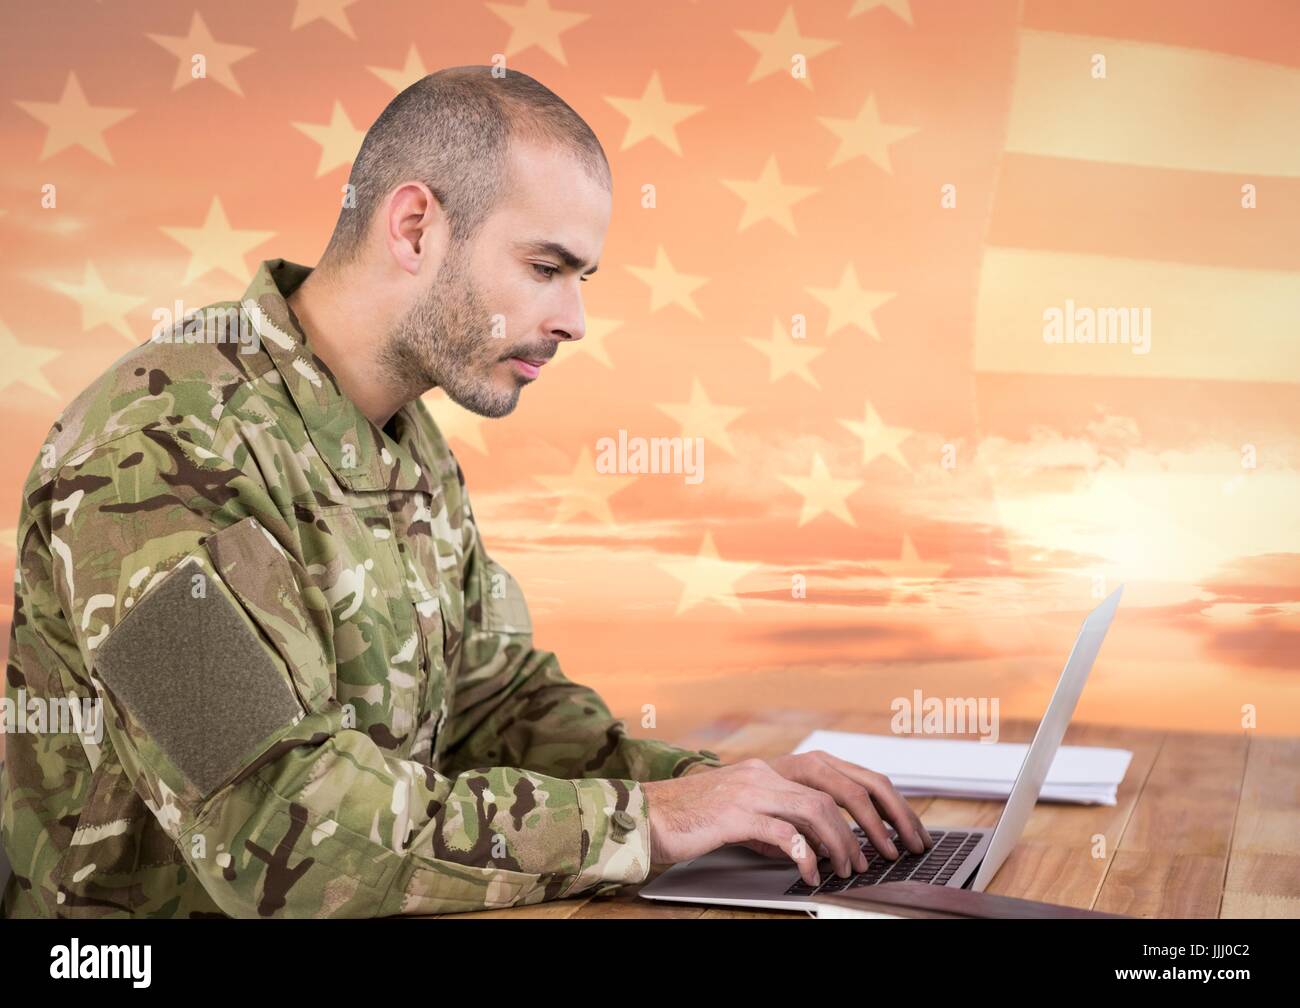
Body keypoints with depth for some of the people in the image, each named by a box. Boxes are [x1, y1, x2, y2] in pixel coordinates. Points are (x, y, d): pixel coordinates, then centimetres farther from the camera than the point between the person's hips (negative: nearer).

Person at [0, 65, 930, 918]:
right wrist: (639, 819, -21)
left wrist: (698, 781, -5)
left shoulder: (413, 443, 6)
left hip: (377, 914, 7)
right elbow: (282, 830, -27)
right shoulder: (165, 444, -21)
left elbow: (496, 693, 11)